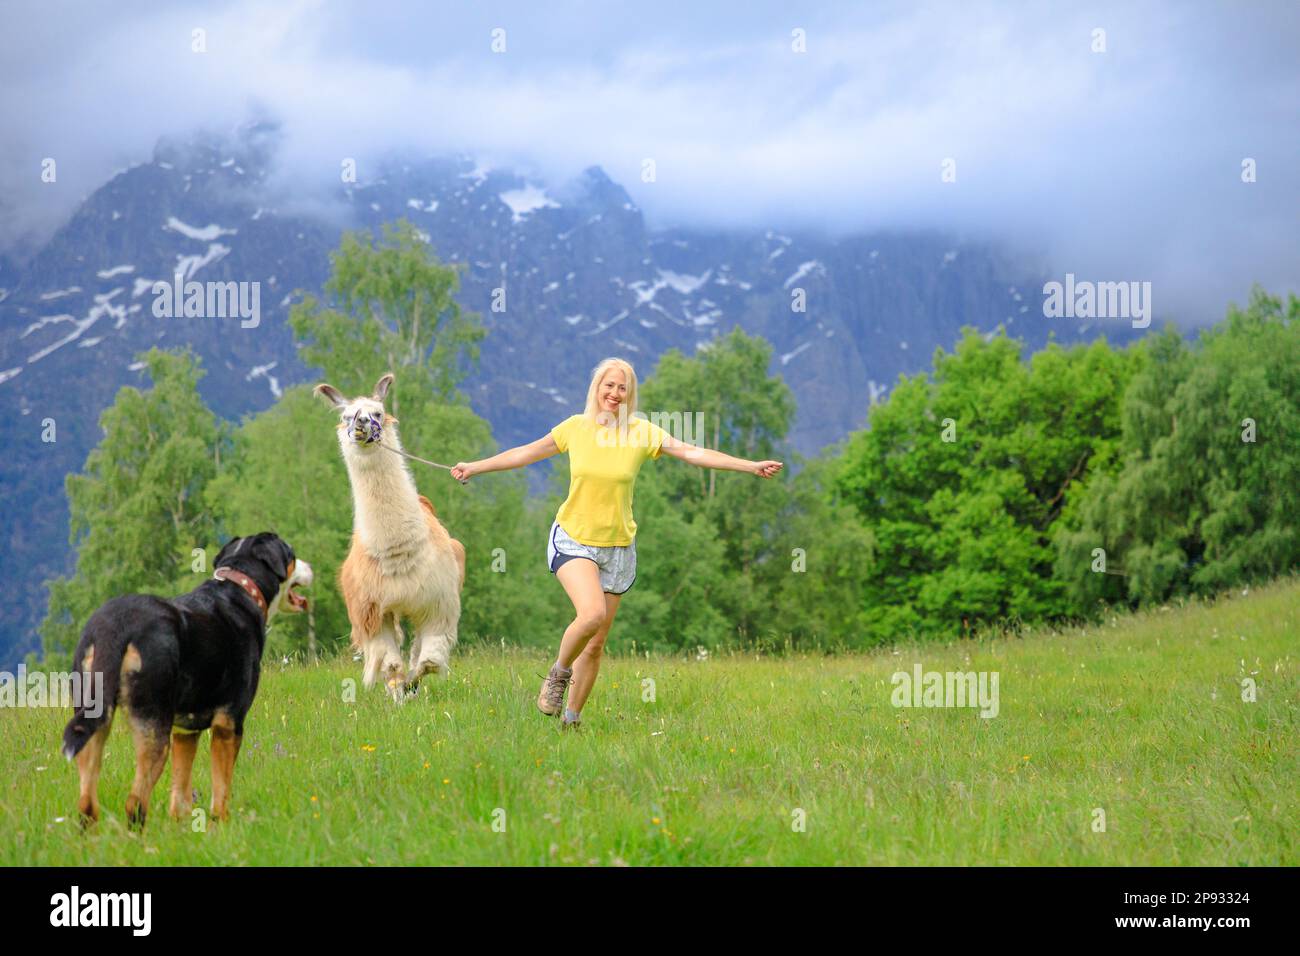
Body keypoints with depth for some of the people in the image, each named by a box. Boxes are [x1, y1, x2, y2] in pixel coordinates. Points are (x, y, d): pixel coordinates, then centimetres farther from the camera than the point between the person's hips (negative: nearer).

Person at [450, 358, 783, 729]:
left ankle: (571, 718, 21)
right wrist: (475, 467, 19)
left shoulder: (642, 432, -3)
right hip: (573, 540, -2)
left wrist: (752, 466, -10)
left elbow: (694, 453, -4)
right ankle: (559, 672, -1)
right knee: (592, 613, -28)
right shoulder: (575, 427, -2)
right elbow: (527, 453, 11)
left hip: (618, 547, 2)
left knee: (595, 645, 5)